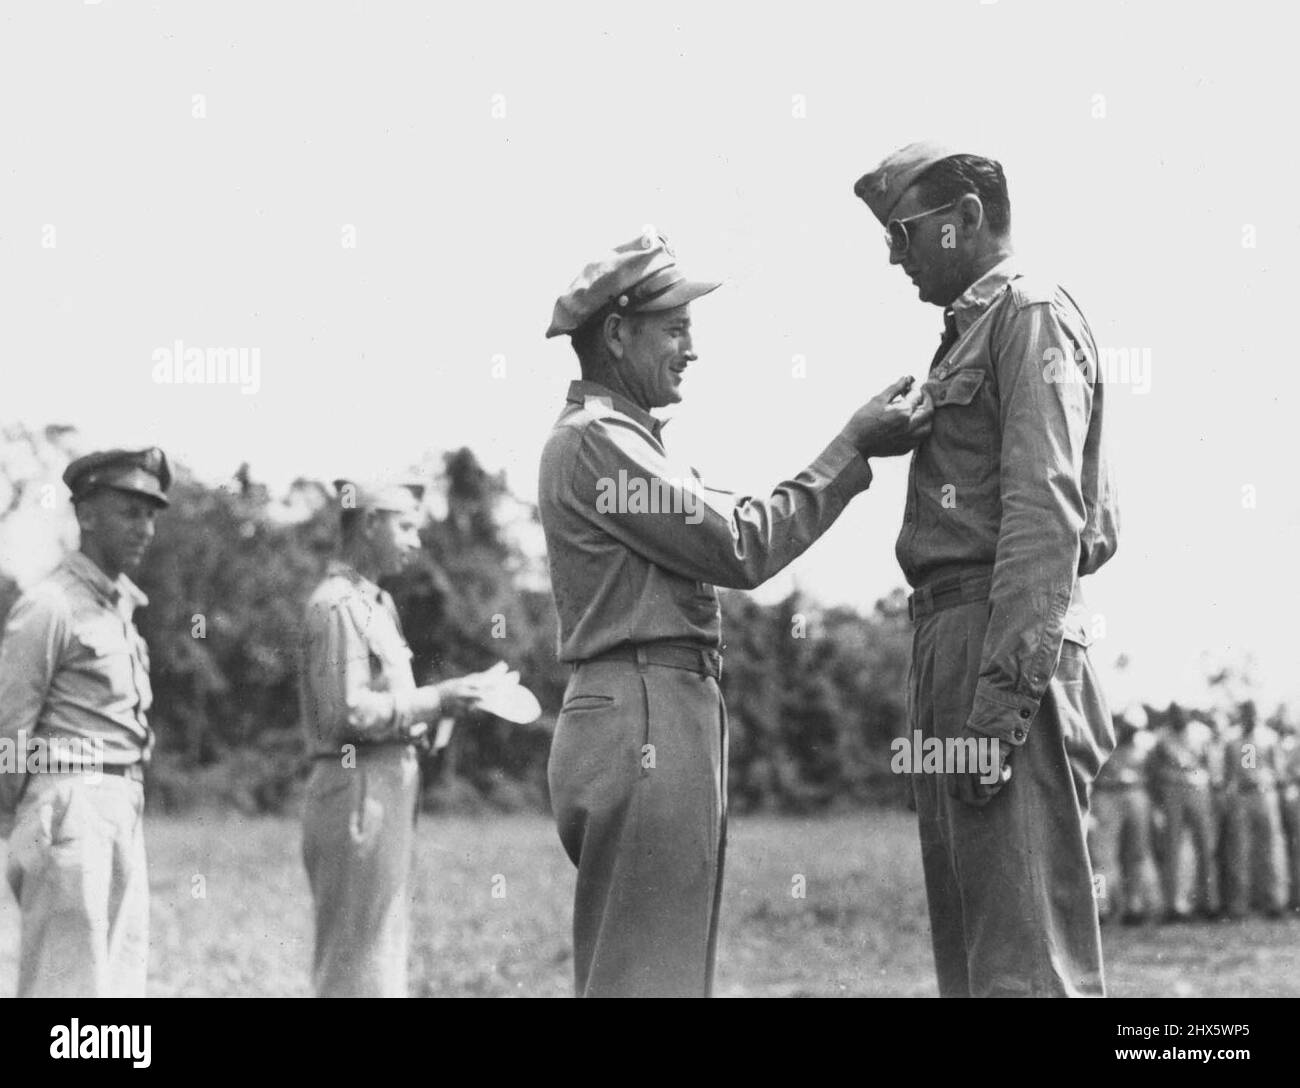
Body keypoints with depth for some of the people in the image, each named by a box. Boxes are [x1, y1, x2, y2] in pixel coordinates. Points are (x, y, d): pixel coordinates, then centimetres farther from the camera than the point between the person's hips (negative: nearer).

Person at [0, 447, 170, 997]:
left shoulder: (119, 603, 16)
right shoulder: (51, 605, -11)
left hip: (123, 813, 9)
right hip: (71, 810, -9)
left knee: (120, 983, 9)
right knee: (68, 989, -8)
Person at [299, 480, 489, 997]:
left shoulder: (375, 604, 21)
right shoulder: (339, 605, -11)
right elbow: (346, 711, -19)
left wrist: (440, 703, 5)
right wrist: (436, 700, -15)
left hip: (386, 793, 10)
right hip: (357, 792, -10)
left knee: (382, 954, 11)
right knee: (357, 959, -9)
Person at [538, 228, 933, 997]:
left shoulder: (622, 437, 23)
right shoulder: (596, 441, -10)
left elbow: (729, 528, 17)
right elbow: (743, 547, -13)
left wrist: (861, 446, 10)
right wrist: (854, 448, -9)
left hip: (668, 718, 11)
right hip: (644, 717, -11)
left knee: (664, 970, 12)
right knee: (646, 975, -11)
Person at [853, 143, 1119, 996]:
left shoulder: (1031, 316, -5)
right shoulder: (972, 330, 24)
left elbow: (1046, 511, -16)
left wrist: (1005, 687, -23)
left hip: (1004, 640, -10)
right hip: (951, 638, 10)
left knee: (1026, 955, -12)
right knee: (970, 949, 11)